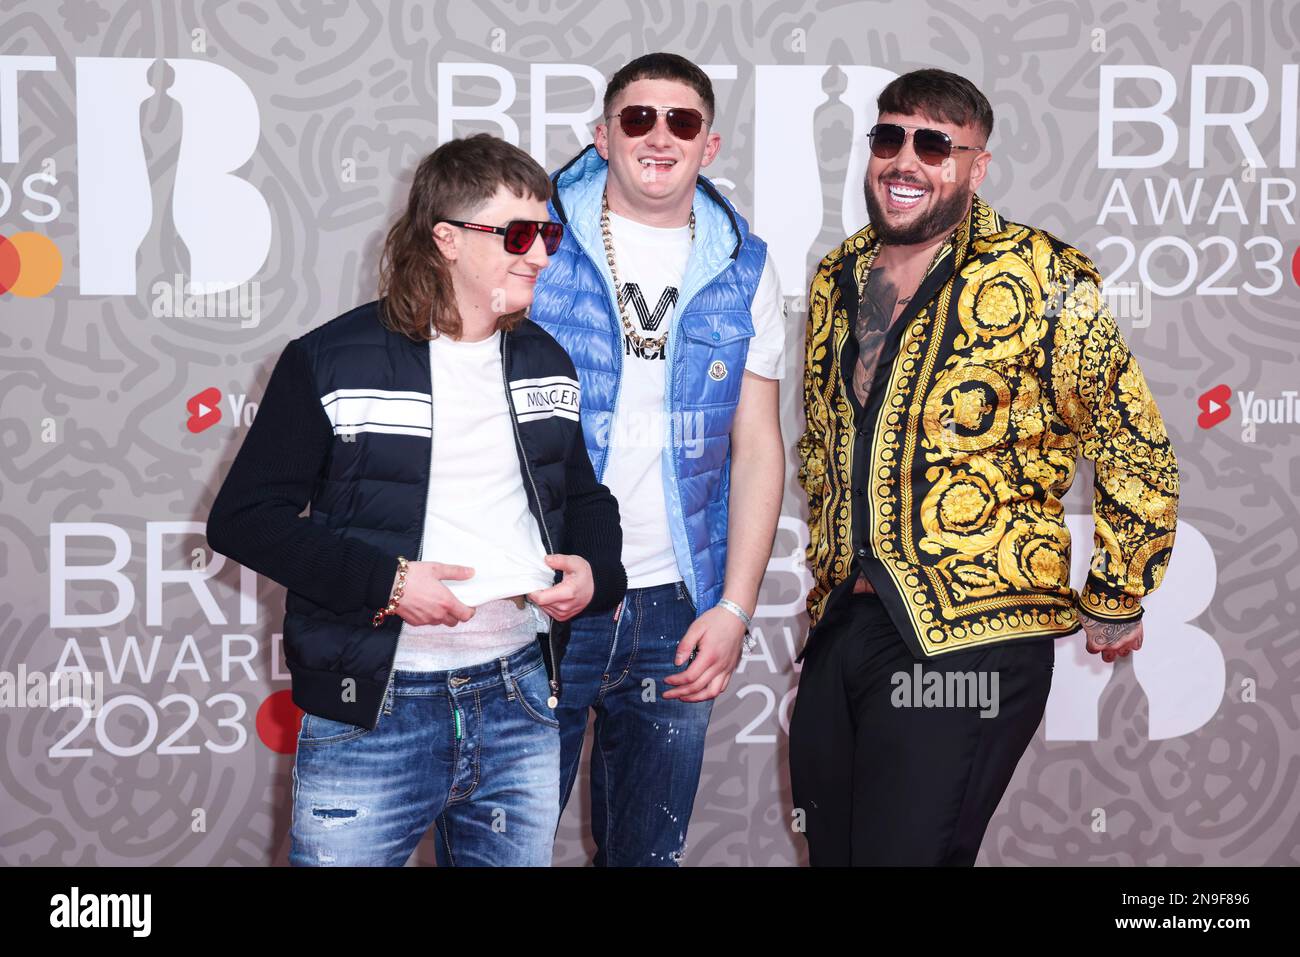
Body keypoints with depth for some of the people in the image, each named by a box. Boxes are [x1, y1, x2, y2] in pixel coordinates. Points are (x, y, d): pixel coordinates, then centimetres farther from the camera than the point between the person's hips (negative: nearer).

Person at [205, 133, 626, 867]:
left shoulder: (547, 363, 11)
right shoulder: (333, 362, -6)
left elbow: (584, 496, 22)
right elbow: (243, 518, -8)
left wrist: (596, 572, 0)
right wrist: (384, 581, -19)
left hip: (521, 703, 5)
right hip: (372, 713, -4)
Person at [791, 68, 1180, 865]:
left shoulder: (1044, 283, -8)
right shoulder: (836, 278, 11)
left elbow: (1140, 461, -3)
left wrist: (1112, 605, 3)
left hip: (970, 640, -6)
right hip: (840, 623, 6)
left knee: (905, 849, -9)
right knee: (831, 847, 13)